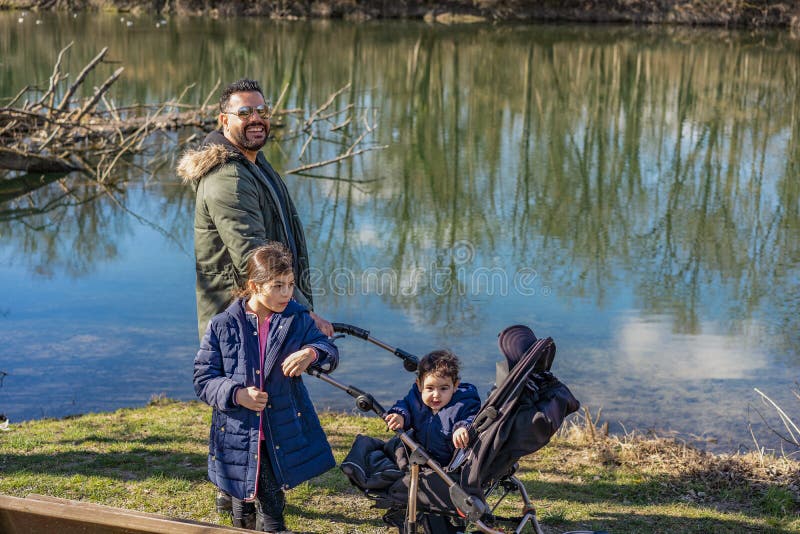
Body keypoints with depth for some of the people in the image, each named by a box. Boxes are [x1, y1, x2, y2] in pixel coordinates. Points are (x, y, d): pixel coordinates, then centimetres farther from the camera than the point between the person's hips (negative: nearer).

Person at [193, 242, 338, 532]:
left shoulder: (297, 319, -1)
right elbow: (203, 380, -4)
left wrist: (312, 353, -26)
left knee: (272, 511, -1)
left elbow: (331, 353, -2)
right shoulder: (222, 326, -7)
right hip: (238, 439, -1)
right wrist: (236, 394, -22)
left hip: (283, 439, 1)